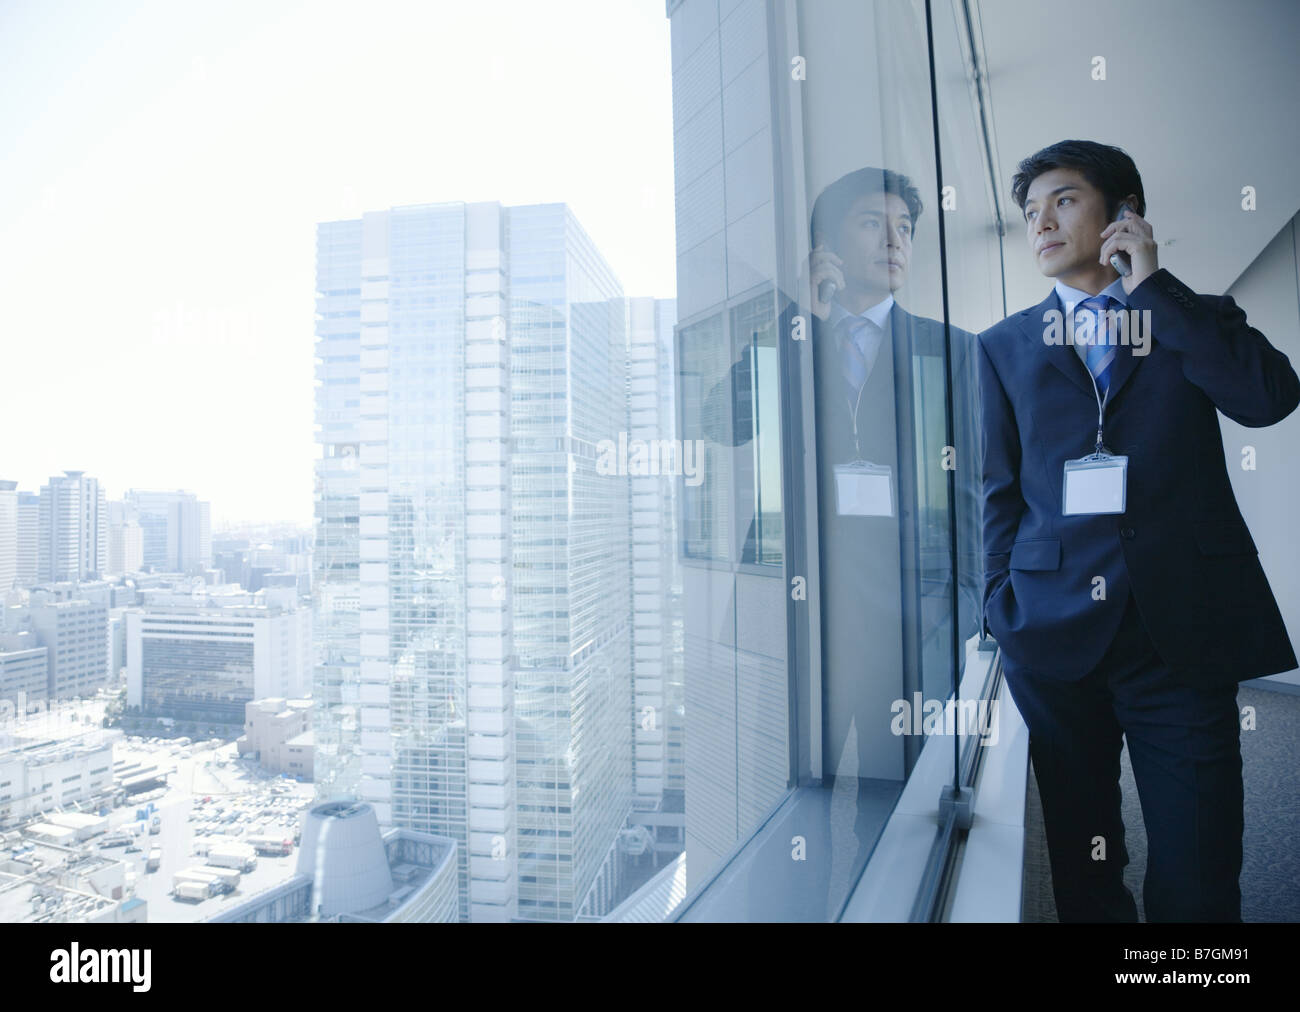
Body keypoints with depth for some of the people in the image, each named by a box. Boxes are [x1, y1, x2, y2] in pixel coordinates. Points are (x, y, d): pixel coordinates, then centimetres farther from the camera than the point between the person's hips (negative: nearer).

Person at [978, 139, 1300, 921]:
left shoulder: (1201, 320, 12)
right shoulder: (1006, 346, 13)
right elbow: (1000, 488, 9)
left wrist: (1152, 283, -4)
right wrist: (1003, 606, 0)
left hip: (1185, 630, 0)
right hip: (1055, 630, 1)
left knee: (1197, 879, 4)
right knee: (1082, 869, 11)